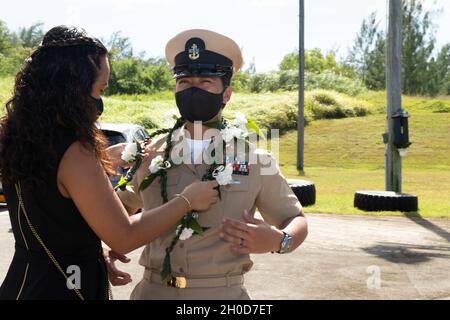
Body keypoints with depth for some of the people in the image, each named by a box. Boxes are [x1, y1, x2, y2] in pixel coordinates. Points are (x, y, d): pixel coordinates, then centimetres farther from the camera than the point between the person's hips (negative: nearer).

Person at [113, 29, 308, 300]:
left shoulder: (255, 161, -3)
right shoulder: (150, 155, 1)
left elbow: (297, 220, 6)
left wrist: (277, 241, -15)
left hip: (224, 293, -1)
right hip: (154, 290, 2)